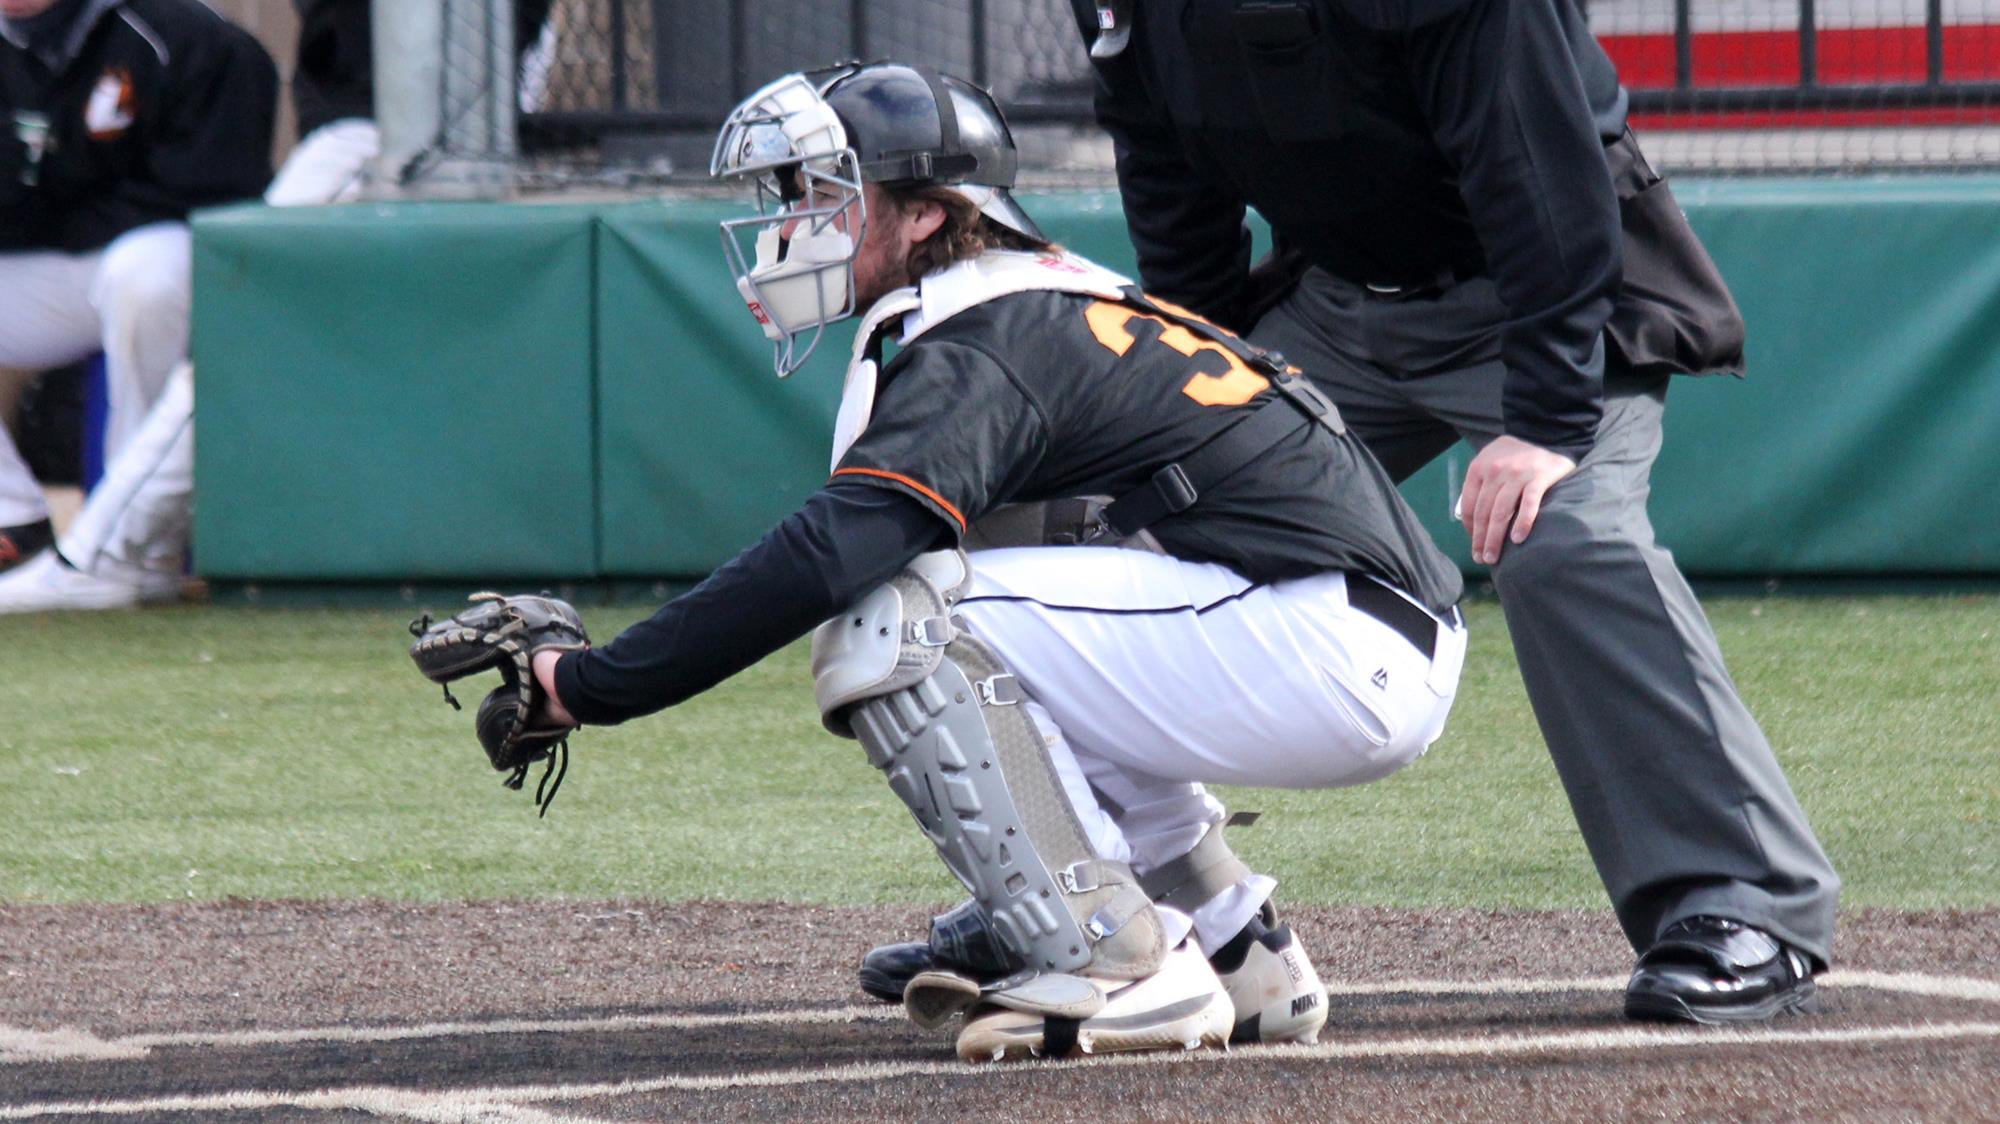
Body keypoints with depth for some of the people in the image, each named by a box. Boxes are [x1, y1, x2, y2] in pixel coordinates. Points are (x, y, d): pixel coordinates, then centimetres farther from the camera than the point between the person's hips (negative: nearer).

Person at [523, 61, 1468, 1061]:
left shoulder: (980, 349, -10)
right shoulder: (1048, 298, 21)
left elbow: (830, 555, -23)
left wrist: (590, 687, -20)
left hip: (1338, 646, -10)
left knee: (890, 623, -12)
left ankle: (1111, 969, -15)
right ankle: (1239, 959, 20)